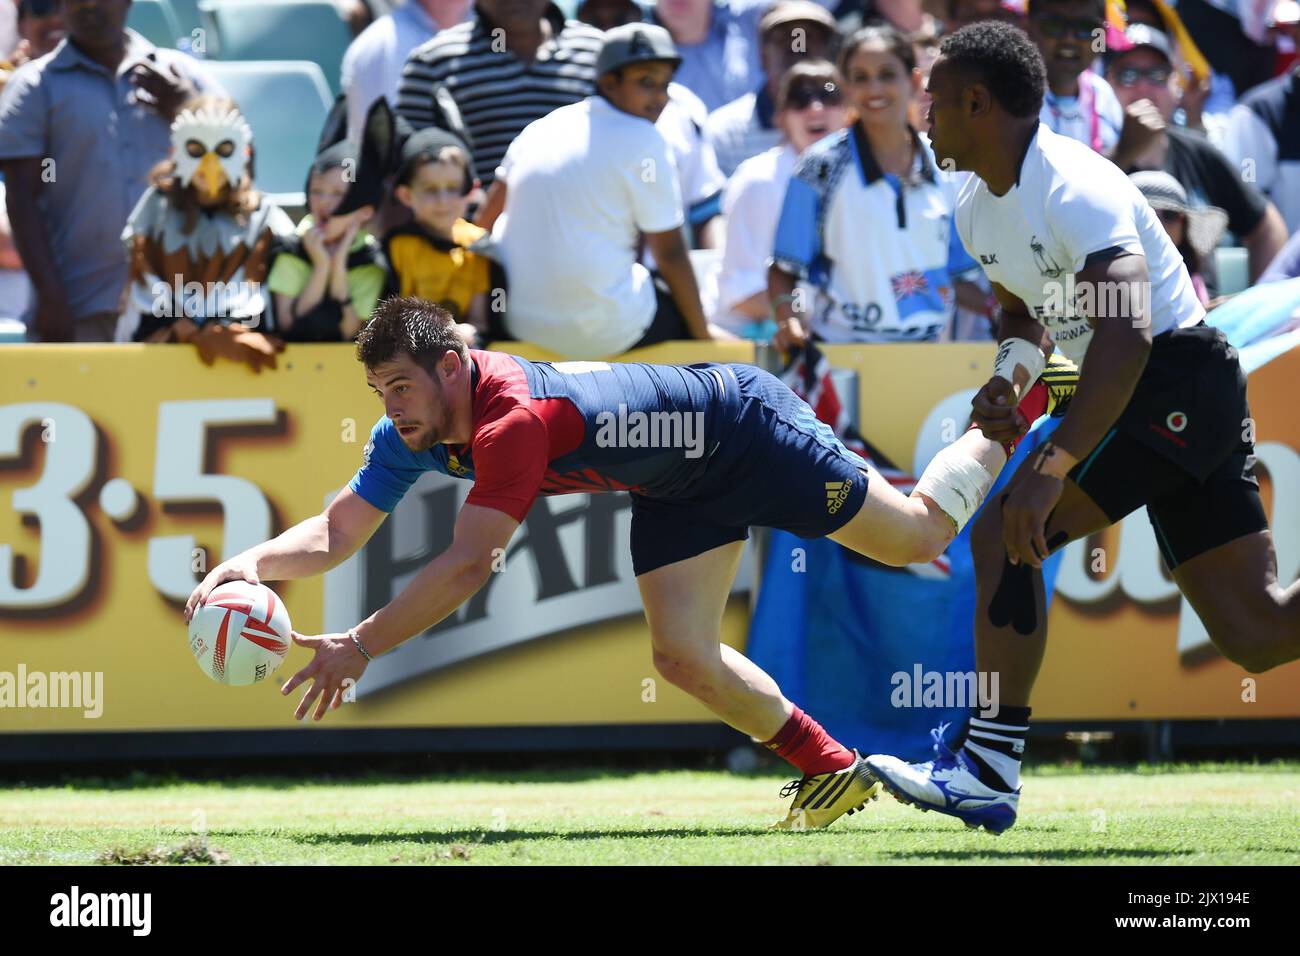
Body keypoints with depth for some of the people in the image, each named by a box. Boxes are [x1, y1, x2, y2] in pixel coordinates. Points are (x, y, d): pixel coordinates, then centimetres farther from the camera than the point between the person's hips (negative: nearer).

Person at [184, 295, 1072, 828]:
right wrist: (253, 561, -28)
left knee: (916, 535, 9)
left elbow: (469, 566, -44)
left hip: (741, 424, -7)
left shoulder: (514, 417, -39)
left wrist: (361, 645, -46)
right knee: (686, 658, -1)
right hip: (681, 488, 7)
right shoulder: (416, 433, -14)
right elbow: (336, 532, -10)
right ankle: (832, 768, 16)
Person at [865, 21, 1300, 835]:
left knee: (1005, 532, -16)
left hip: (1179, 379, -10)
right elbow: (1028, 309, 29)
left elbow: (1126, 338, -33)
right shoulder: (979, 211, 9)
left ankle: (988, 770, -13)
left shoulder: (1073, 191, -21)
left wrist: (1050, 469, -38)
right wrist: (1011, 374, 5)